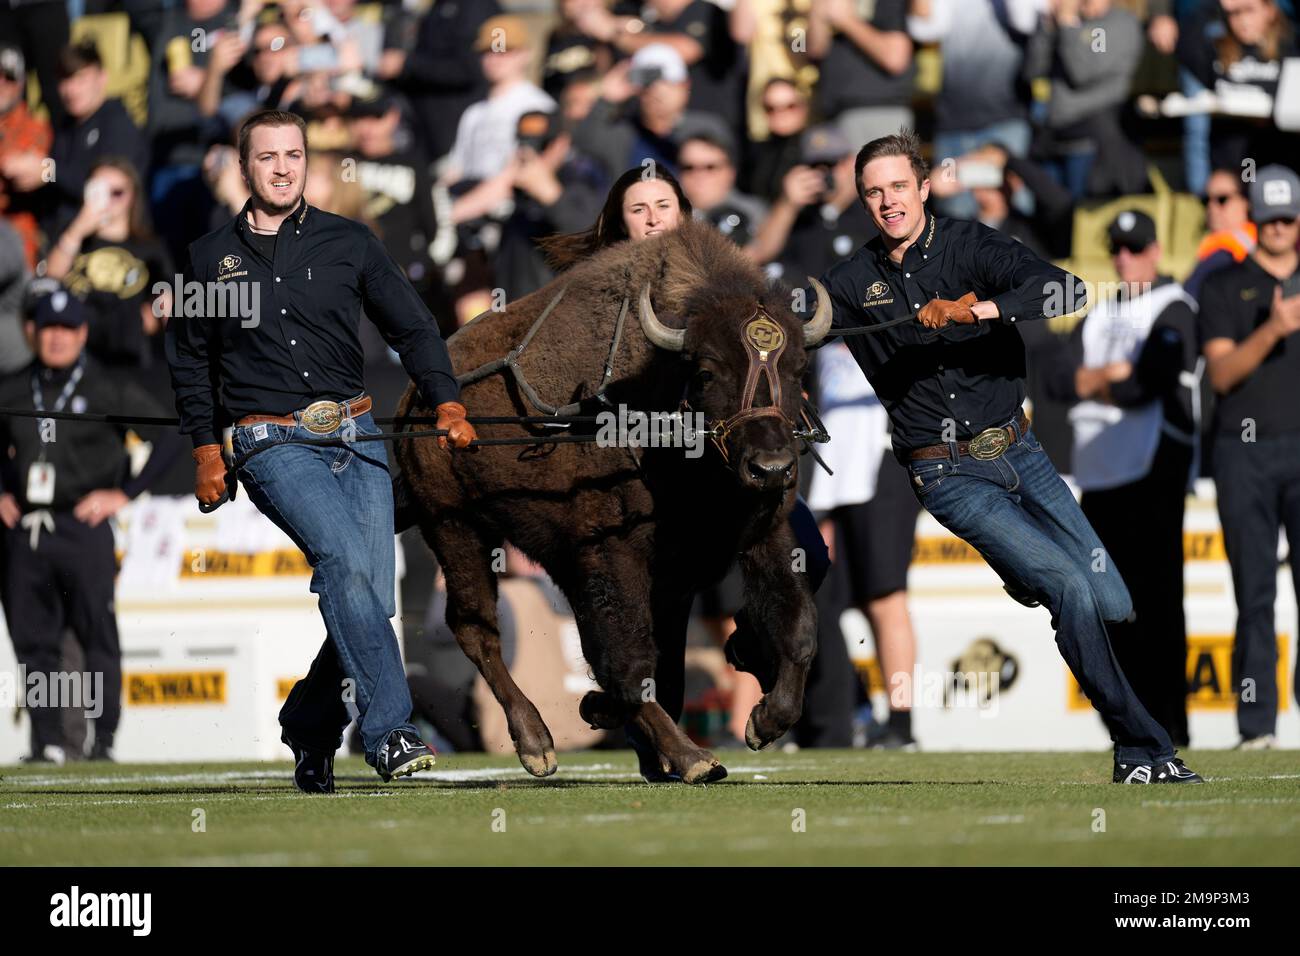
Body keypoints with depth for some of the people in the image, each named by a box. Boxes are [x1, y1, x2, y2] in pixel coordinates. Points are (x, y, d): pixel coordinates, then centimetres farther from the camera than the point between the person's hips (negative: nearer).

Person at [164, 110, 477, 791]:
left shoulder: (349, 243, 12)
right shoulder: (210, 258, 11)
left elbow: (412, 328, 14)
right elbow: (190, 361, 20)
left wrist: (447, 403, 1)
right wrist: (205, 450, 11)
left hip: (356, 435, 3)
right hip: (273, 445, -3)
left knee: (370, 598, -5)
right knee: (345, 559, -27)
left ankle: (309, 733, 16)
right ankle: (389, 731, -30)